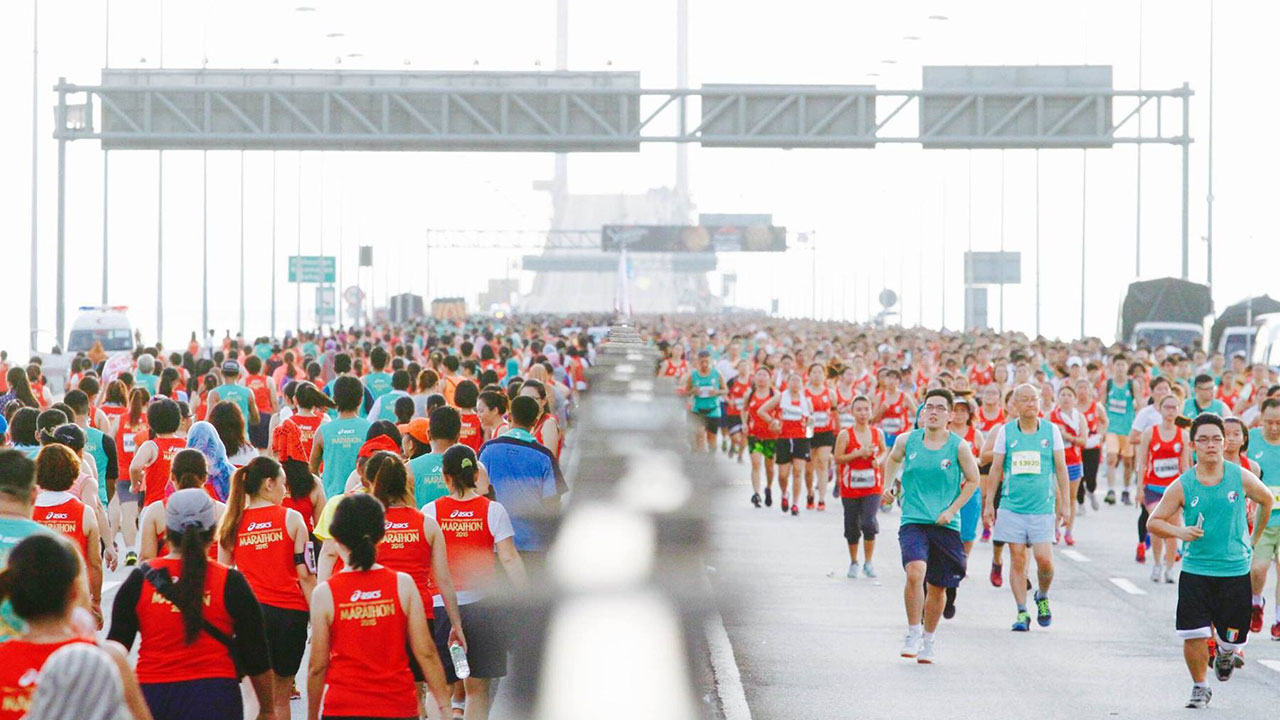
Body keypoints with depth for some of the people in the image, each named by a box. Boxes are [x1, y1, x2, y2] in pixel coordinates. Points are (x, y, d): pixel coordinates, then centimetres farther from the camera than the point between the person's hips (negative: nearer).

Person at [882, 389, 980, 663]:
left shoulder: (959, 447, -3)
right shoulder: (907, 440, 1)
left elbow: (972, 480, 7)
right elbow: (893, 459, 24)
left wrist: (952, 510, -3)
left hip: (946, 526, 1)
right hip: (913, 521, -1)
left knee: (938, 587, 8)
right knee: (915, 573, -24)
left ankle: (927, 641, 28)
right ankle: (913, 634, -9)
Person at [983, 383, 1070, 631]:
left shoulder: (1051, 430, 3)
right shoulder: (1005, 432, 4)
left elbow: (1061, 469, 7)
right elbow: (995, 469, 8)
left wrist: (1063, 504, 3)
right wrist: (988, 504, 5)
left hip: (1042, 507, 0)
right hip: (1012, 506, 1)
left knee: (1044, 559, -8)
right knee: (1017, 560, 0)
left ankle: (1043, 597, 20)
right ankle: (1022, 613, 8)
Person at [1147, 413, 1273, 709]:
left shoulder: (1241, 478, -3)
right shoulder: (1182, 486, -6)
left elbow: (1266, 501, 17)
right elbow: (1153, 523, -1)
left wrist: (1254, 540, 19)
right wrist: (1179, 532, -19)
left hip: (1235, 570, 1)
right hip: (1195, 570, -1)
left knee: (1232, 636, 3)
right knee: (1193, 635, -8)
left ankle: (1225, 653, 40)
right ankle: (1199, 688, 16)